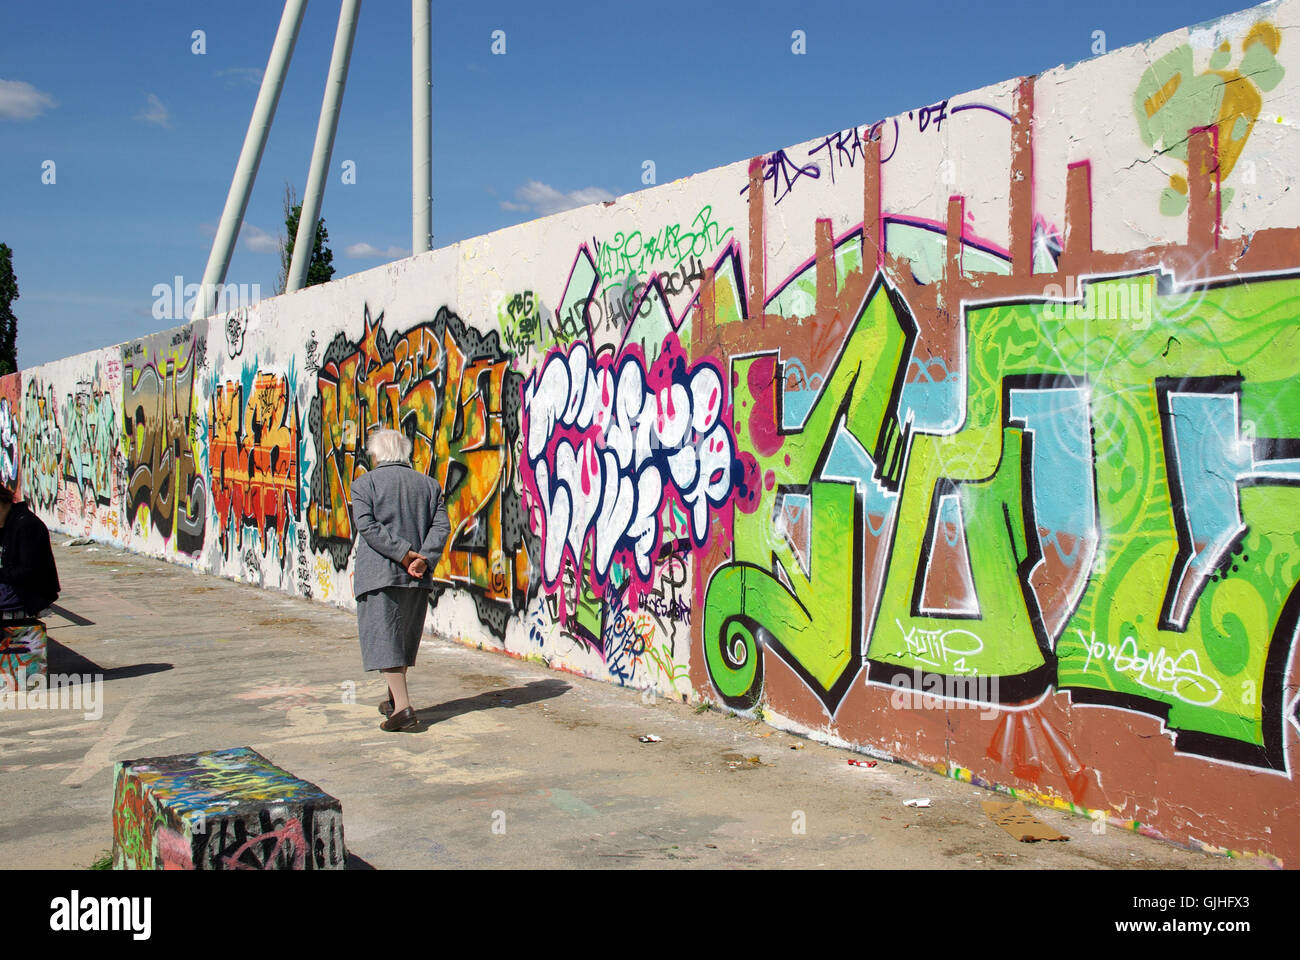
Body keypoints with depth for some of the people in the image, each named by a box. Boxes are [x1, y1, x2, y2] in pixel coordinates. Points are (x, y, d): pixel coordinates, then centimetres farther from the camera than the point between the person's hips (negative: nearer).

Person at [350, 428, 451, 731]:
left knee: (383, 638, -6)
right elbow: (441, 526, -1)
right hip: (418, 579, 5)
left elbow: (366, 525, -13)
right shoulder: (429, 484, 10)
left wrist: (403, 553, -15)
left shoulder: (364, 483, -1)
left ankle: (403, 706, -16)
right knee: (405, 637, 17)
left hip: (379, 575, -5)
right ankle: (395, 700, 28)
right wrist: (423, 559, -10)